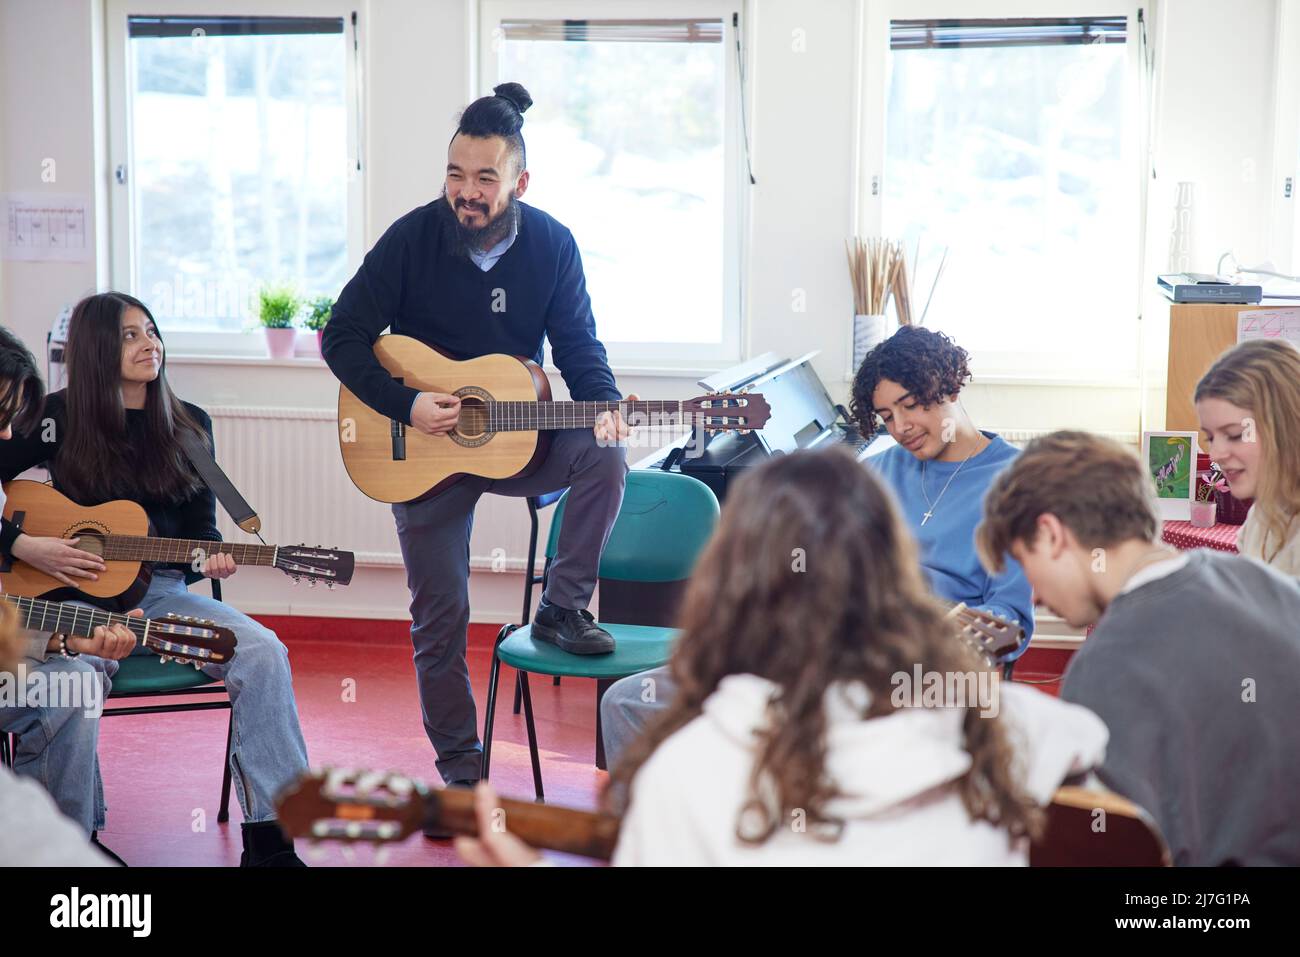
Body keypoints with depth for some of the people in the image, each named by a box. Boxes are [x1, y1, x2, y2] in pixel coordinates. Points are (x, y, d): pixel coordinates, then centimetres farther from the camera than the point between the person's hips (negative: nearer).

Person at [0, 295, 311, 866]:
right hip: (69, 594, -3)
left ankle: (271, 839, -19)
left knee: (263, 652, -22)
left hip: (158, 592, 3)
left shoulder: (189, 427, 10)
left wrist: (211, 559, -9)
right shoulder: (58, 418, 1)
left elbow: (202, 523, 13)